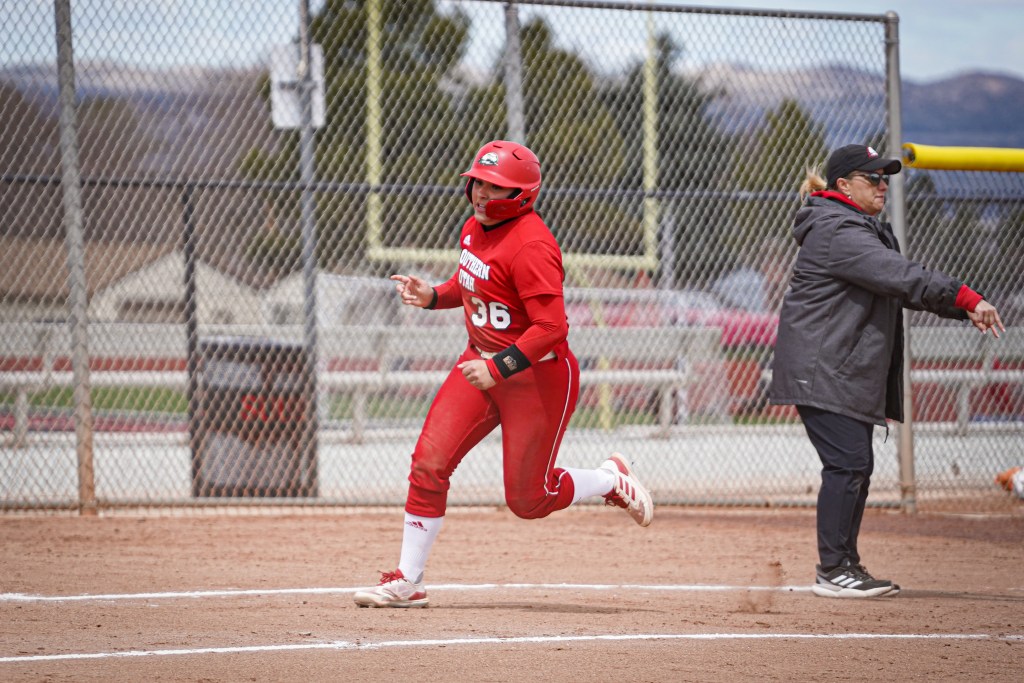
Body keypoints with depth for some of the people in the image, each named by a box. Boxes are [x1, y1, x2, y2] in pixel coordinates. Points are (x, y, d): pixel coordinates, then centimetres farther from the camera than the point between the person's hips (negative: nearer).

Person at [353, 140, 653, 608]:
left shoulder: (531, 245, -24)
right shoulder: (475, 228, 3)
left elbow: (552, 327, -28)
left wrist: (499, 368, -33)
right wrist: (433, 297, 2)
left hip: (537, 376, -8)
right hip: (483, 362, 8)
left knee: (528, 499, 1)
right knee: (429, 462, -5)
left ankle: (612, 480, 28)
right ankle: (407, 582, 2)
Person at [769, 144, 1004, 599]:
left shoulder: (869, 231, 19)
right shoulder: (837, 233, -16)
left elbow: (903, 286, 15)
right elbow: (902, 278, -26)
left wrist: (963, 308, 1)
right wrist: (966, 297, -30)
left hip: (851, 372, 11)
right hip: (822, 370, -11)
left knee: (858, 466, 10)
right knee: (847, 462, -14)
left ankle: (846, 567, 16)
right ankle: (833, 571, -12)